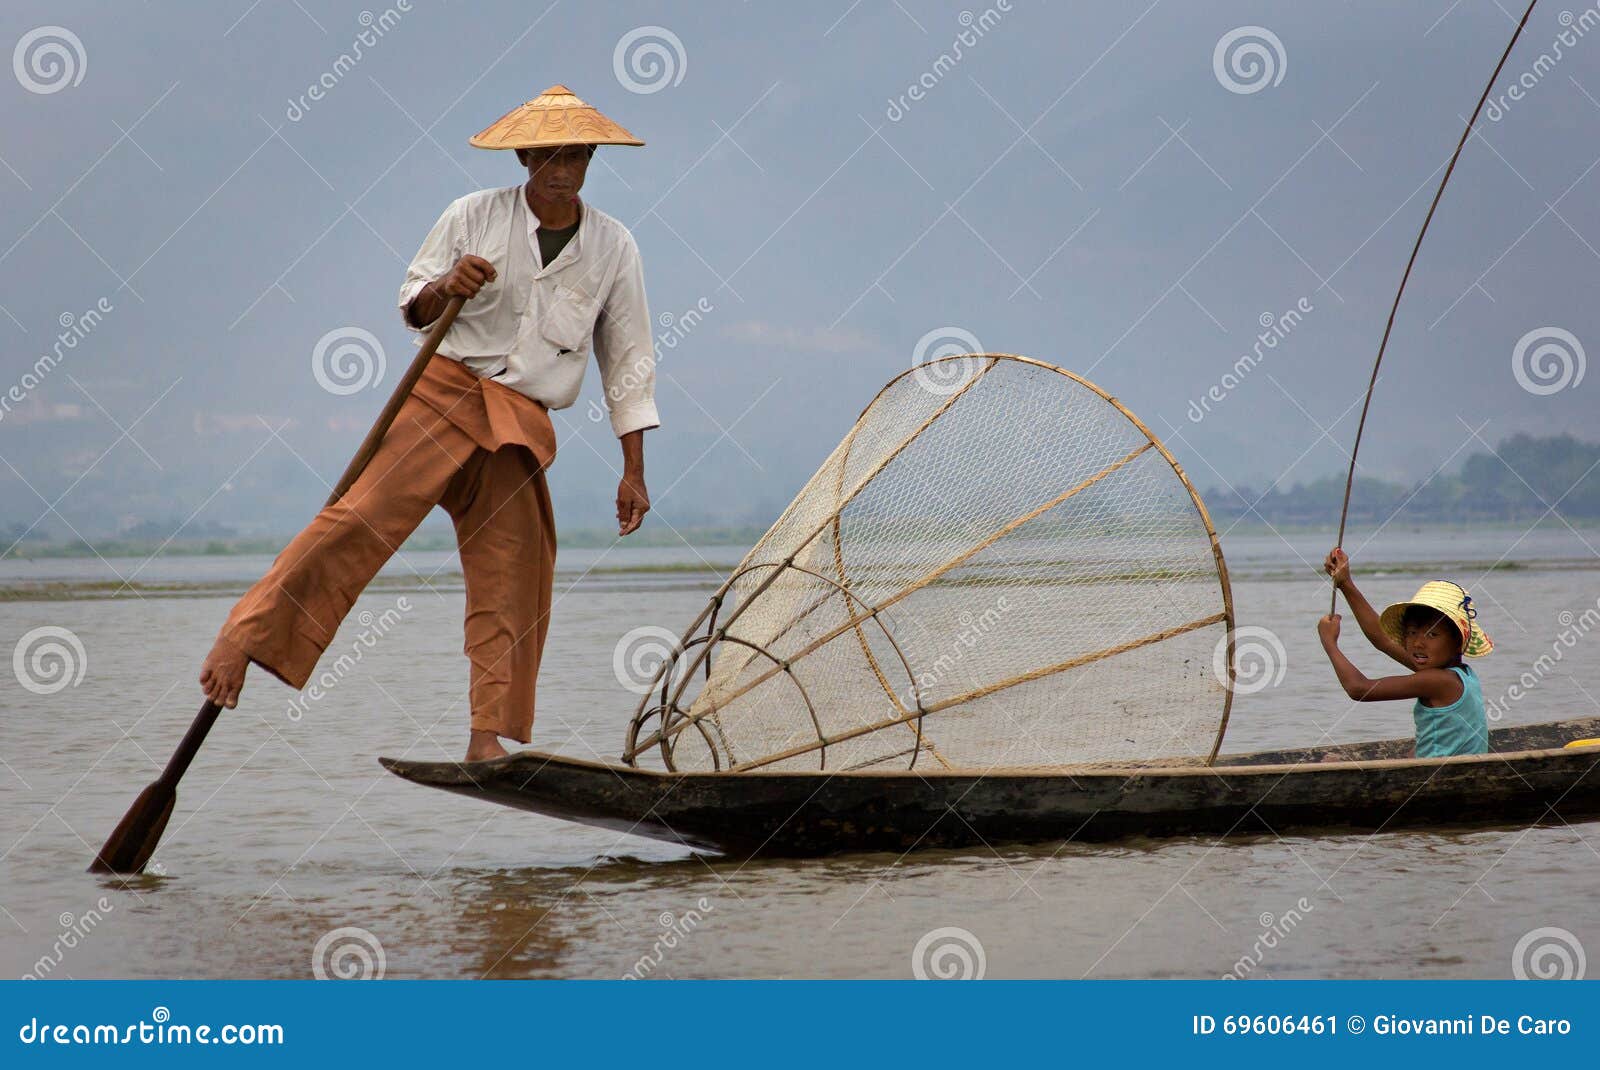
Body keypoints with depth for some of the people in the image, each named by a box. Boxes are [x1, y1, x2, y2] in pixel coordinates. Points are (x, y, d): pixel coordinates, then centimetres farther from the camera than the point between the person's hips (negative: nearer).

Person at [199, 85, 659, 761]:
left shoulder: (613, 248, 9)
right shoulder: (475, 216, 4)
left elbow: (629, 365, 12)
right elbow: (411, 305, 9)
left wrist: (633, 472, 8)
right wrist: (445, 288, -15)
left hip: (522, 429, 2)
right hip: (443, 392, -2)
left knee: (512, 576, -5)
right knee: (362, 517, -19)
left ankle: (488, 741, -1)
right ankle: (241, 640, -21)